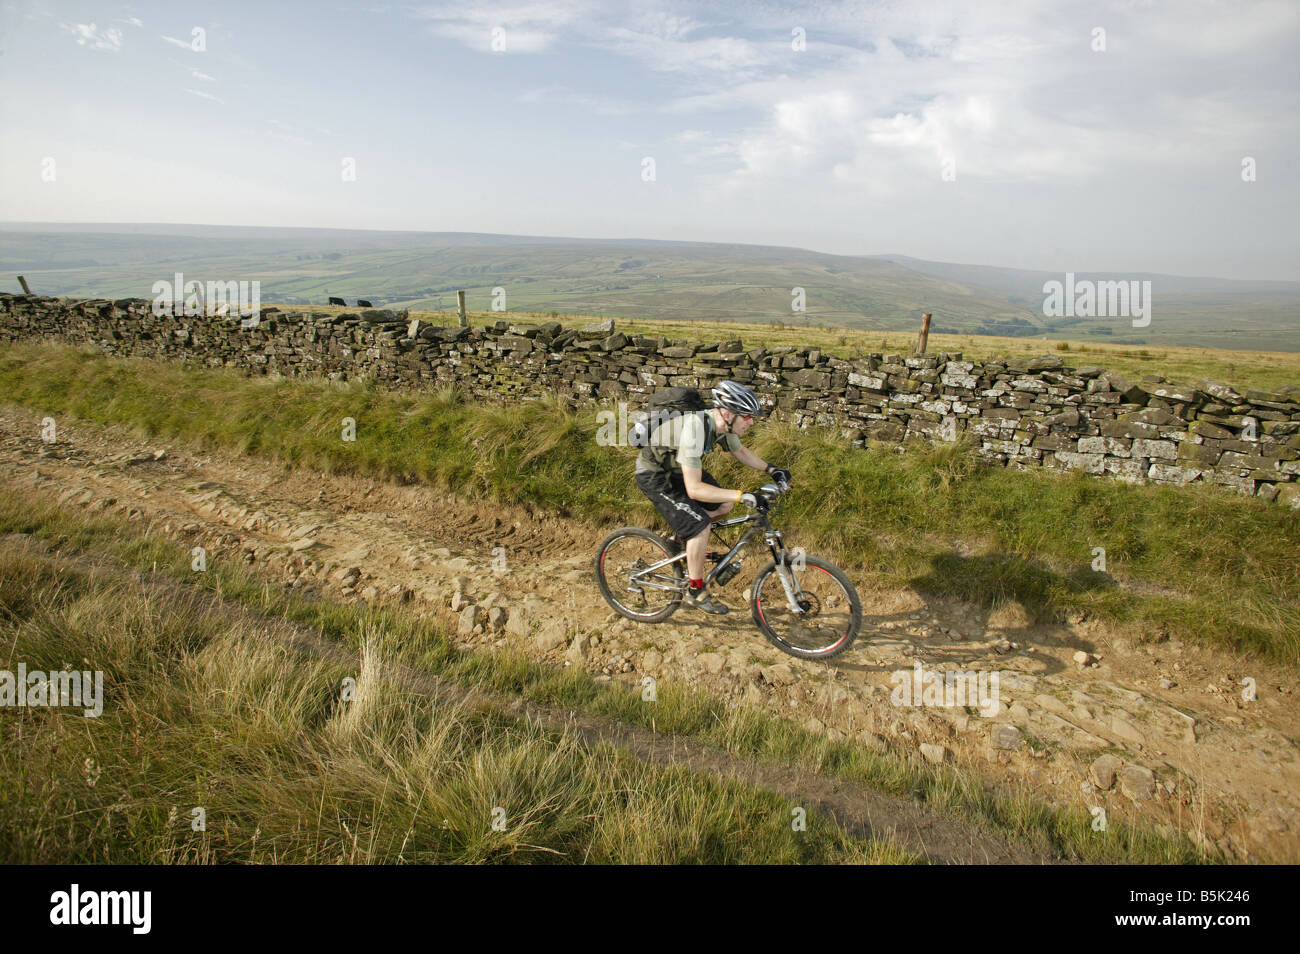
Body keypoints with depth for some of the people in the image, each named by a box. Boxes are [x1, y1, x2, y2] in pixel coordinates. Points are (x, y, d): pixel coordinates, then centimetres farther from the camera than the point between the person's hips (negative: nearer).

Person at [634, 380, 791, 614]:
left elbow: (740, 451, 12)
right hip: (654, 474, -8)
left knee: (723, 506, 2)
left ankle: (683, 536, 23)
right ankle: (695, 593, -1)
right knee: (700, 525, -16)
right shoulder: (695, 428, -37)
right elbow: (694, 489, -39)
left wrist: (771, 469, 2)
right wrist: (741, 496, -42)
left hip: (677, 467, 8)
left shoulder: (723, 424, -11)